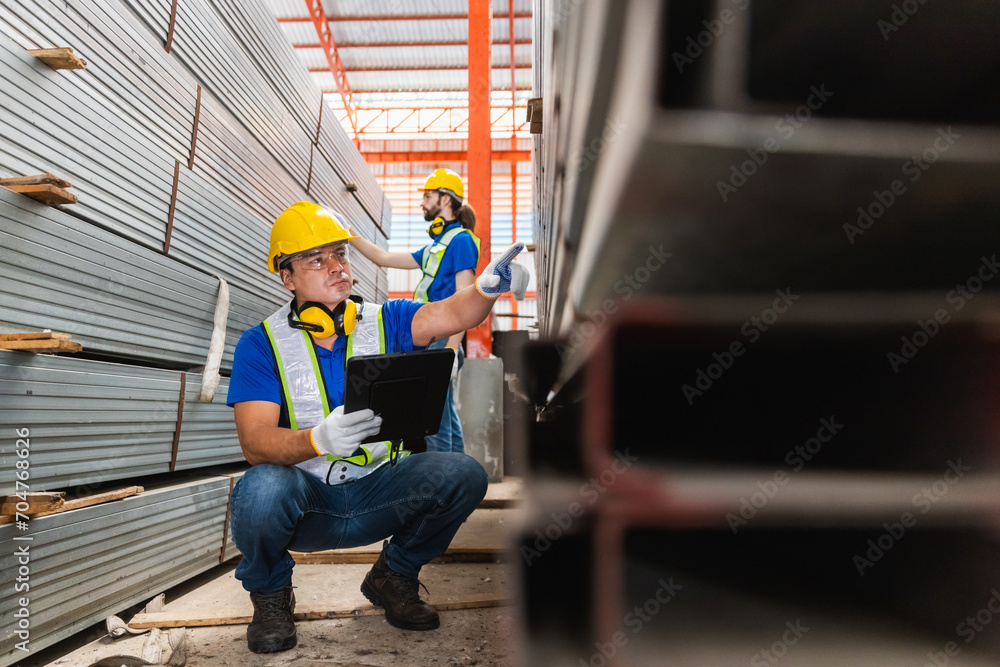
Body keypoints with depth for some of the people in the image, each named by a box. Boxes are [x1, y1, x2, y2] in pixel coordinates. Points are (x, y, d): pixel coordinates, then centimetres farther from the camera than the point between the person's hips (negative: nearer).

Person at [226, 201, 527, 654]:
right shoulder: (261, 344, -6)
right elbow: (254, 442, -17)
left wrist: (487, 287, -40)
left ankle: (392, 576, 8)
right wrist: (319, 439, -38)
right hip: (306, 497, -2)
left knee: (462, 474, -22)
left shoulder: (383, 321, 1)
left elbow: (450, 315, -17)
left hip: (376, 493, 2)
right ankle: (270, 592, 3)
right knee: (261, 490, -35)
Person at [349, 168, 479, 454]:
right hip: (430, 342, 10)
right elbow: (385, 258, 26)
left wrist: (450, 350, -22)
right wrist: (350, 234, 24)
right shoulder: (436, 244, 20)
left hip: (442, 341, -10)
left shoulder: (461, 240, -9)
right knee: (446, 416, 15)